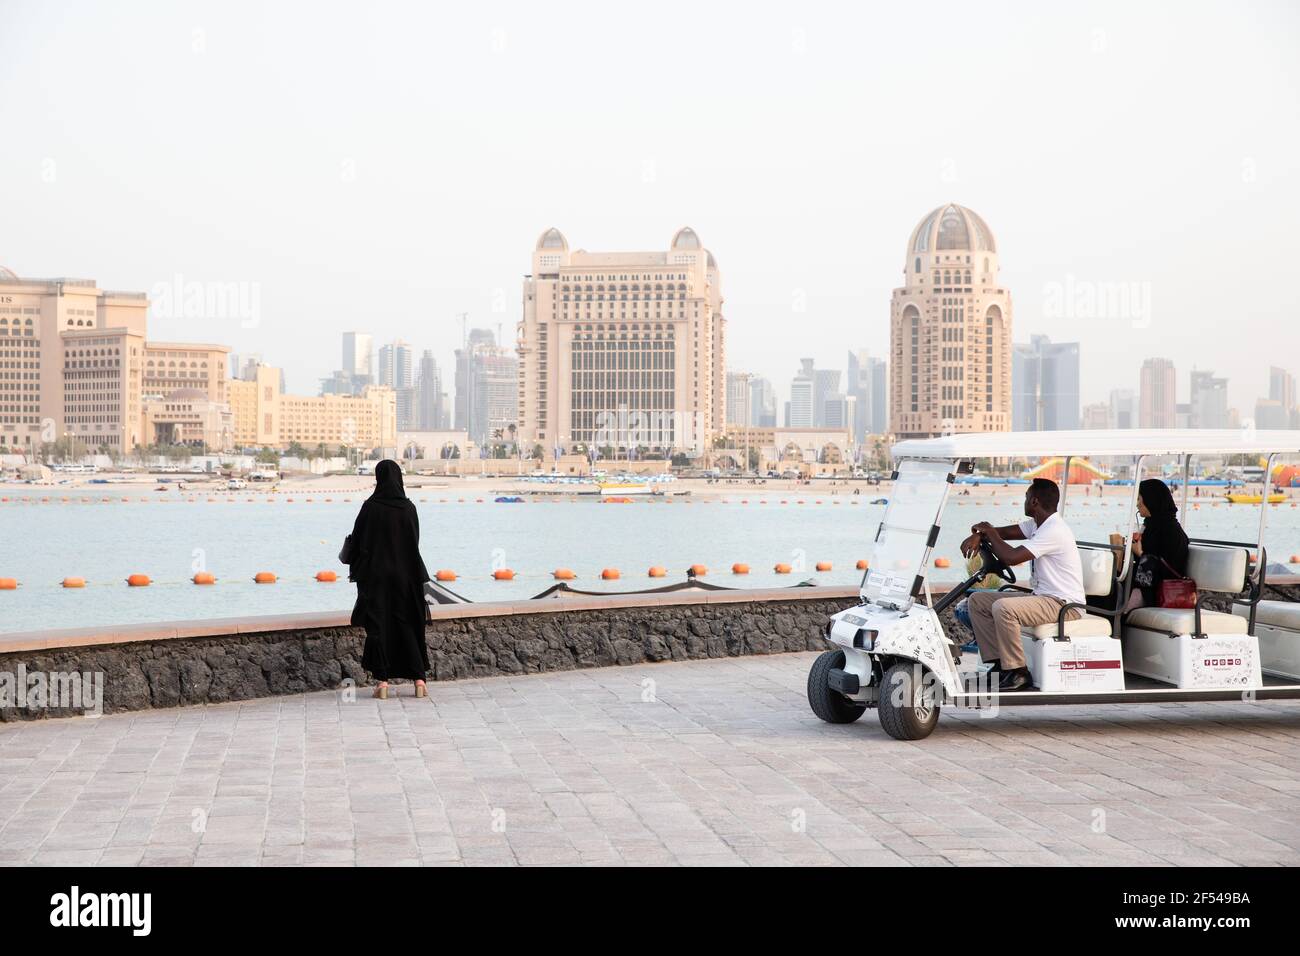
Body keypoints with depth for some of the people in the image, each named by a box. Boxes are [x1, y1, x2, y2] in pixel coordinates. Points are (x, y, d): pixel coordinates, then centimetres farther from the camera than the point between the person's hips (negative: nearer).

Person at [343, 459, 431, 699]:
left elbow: (357, 540, -4)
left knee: (378, 625, 4)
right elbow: (415, 541, 7)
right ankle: (418, 678, 7)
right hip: (405, 573, 2)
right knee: (408, 625, 10)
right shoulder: (408, 507, -2)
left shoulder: (370, 507, -10)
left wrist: (354, 569, 10)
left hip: (375, 573, -2)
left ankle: (382, 680, 0)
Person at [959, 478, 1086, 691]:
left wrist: (990, 534, -9)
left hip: (1064, 605, -10)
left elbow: (1011, 557, -27)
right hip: (1042, 597, 10)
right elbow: (1004, 532, 17)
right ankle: (999, 663, 3)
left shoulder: (1054, 531, -21)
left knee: (1003, 607, -33)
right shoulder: (1037, 524, 11)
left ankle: (1017, 673, -21)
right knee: (976, 601, 5)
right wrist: (978, 535, -6)